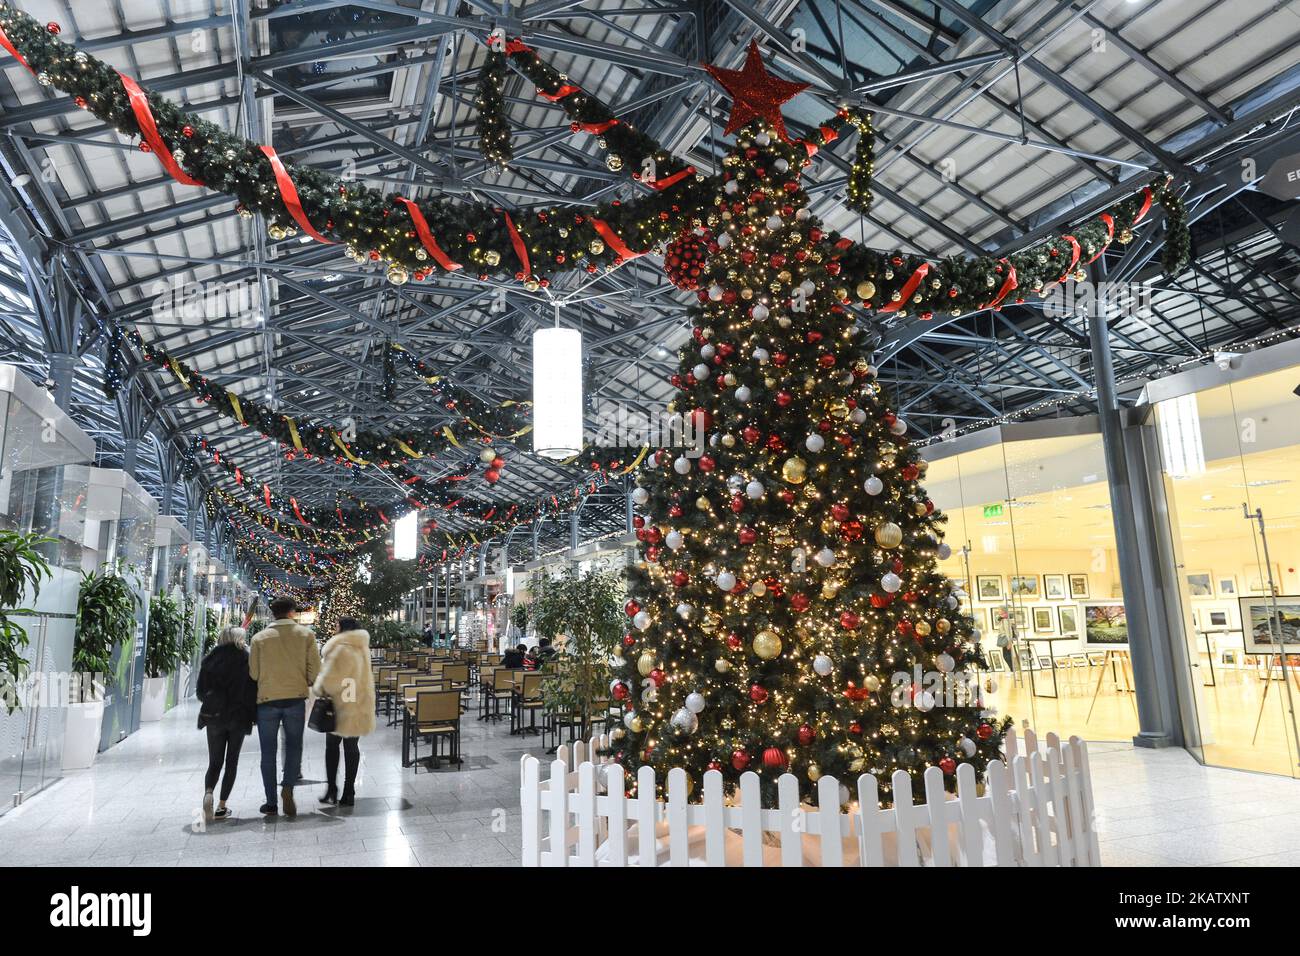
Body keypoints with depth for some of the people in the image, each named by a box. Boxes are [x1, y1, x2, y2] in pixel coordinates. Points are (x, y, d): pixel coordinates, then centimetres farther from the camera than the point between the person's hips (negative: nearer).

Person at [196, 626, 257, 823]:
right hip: (239, 716, -2)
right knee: (231, 762, 9)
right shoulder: (247, 658, -6)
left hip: (214, 716, 2)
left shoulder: (210, 659, 2)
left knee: (214, 762, 11)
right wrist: (254, 715, 3)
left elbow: (200, 691, 4)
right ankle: (222, 806, 6)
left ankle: (208, 792, -16)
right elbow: (254, 689, -8)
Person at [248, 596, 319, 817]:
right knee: (294, 746, 13)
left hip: (267, 700, 0)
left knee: (268, 752, 11)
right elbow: (315, 669, -3)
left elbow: (253, 673, 1)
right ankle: (288, 787, -9)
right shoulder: (306, 634, -1)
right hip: (295, 699, 0)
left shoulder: (259, 638, 1)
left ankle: (271, 802, 13)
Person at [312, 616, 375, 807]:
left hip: (343, 706, -7)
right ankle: (348, 792, 13)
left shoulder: (342, 649, -17)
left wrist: (318, 689, 3)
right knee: (351, 747, 9)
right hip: (359, 705, 7)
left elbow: (330, 679, -18)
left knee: (332, 745, 9)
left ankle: (332, 790, 12)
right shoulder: (361, 648, 10)